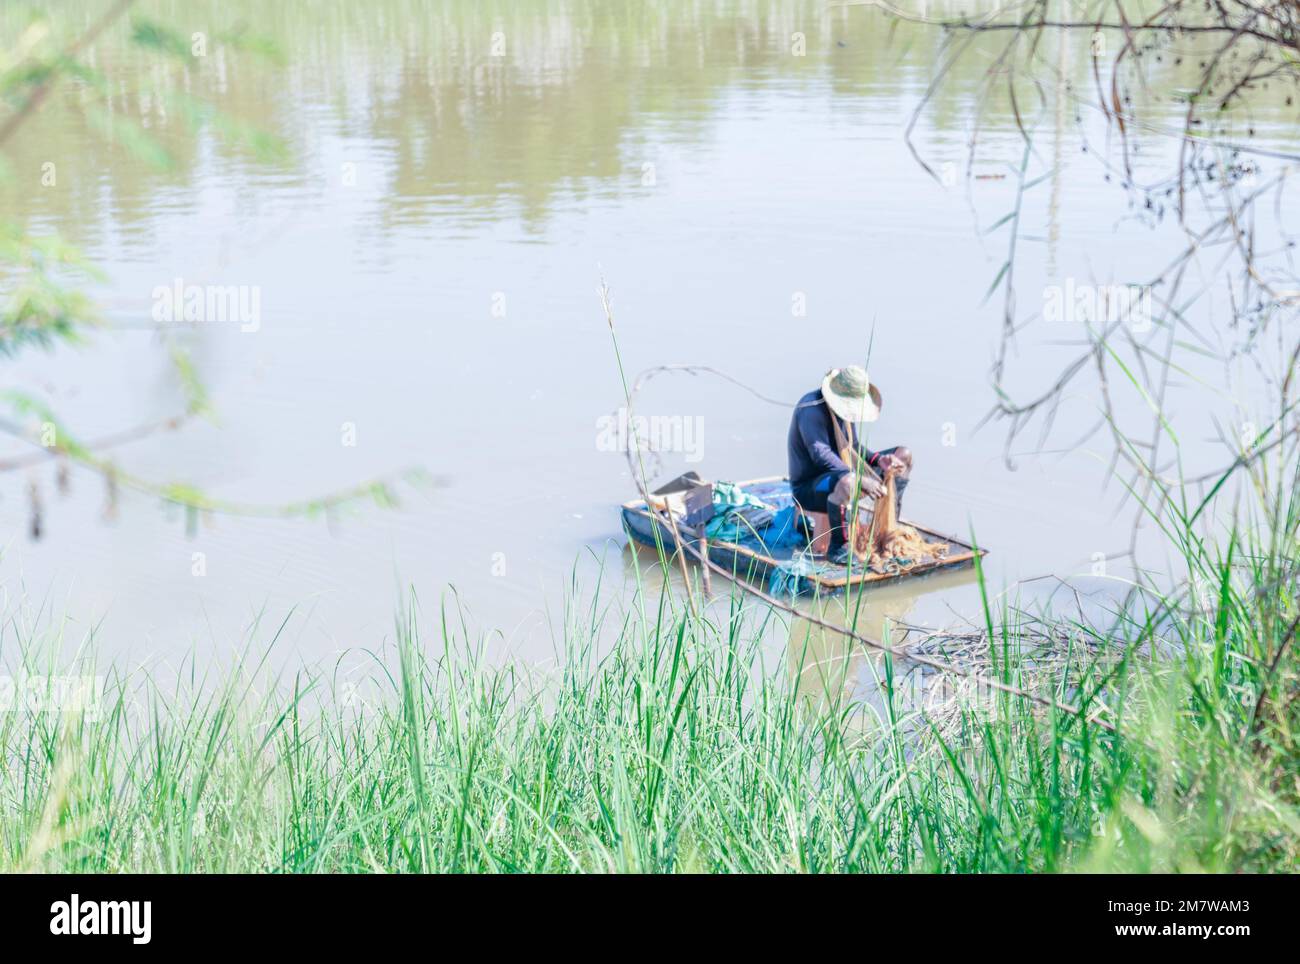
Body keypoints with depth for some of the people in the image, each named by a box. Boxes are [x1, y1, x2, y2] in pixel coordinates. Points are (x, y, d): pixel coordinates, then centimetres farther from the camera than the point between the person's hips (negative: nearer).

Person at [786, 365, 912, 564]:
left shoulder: (845, 405, 5)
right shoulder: (812, 408, -24)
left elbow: (853, 448, 9)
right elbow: (820, 454, -35)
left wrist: (880, 460, -12)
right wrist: (861, 480, -42)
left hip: (839, 474, 9)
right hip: (808, 487, -9)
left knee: (904, 455, 6)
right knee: (848, 482, -45)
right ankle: (838, 546, -24)